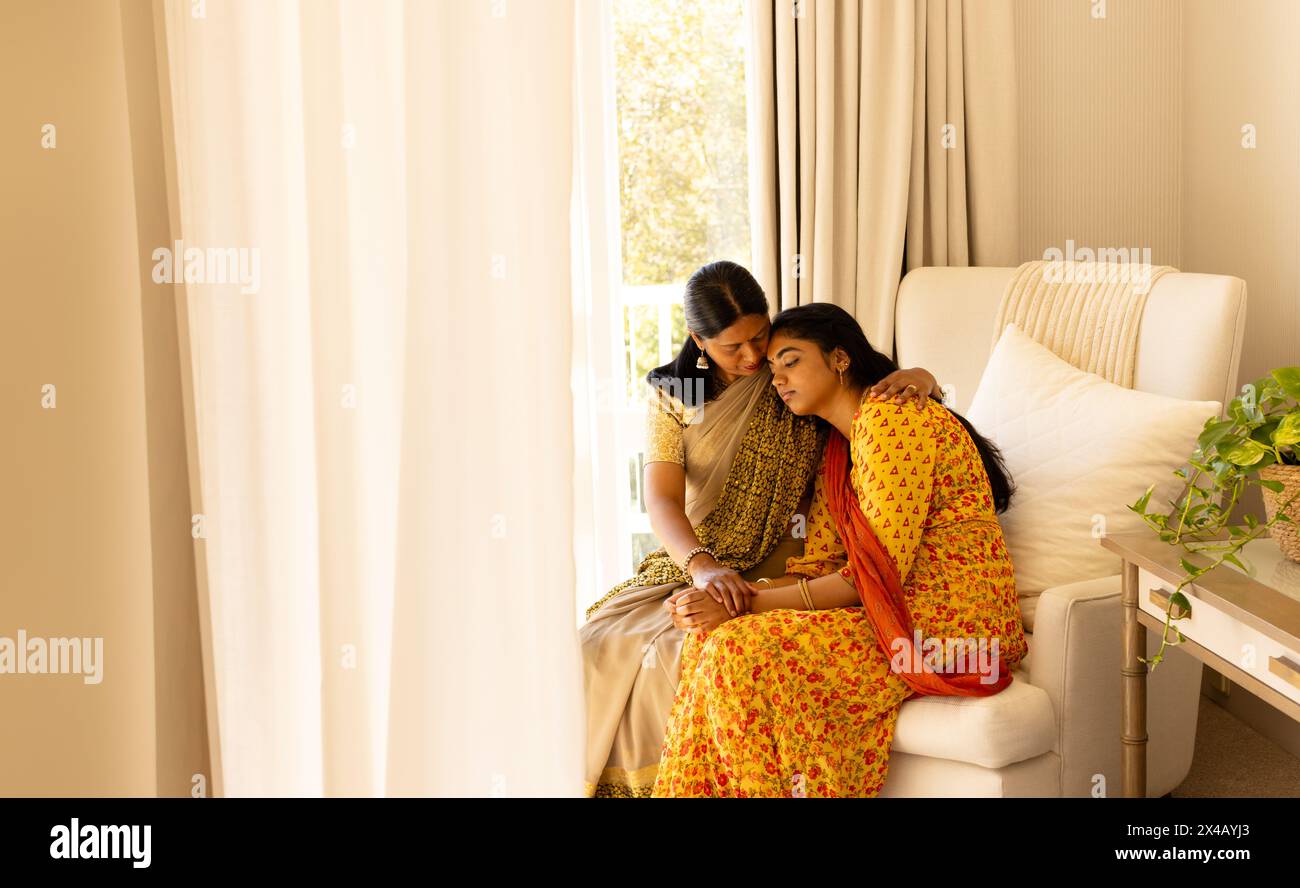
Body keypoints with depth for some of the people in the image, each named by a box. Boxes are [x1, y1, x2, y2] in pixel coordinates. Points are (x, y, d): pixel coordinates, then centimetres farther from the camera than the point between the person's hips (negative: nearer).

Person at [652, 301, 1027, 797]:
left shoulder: (888, 417, -11)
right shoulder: (837, 449, 18)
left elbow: (879, 573, -17)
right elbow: (817, 569, 9)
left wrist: (746, 605, -16)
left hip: (948, 621, -9)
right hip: (903, 613, 9)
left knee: (745, 651, -22)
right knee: (713, 639, -7)